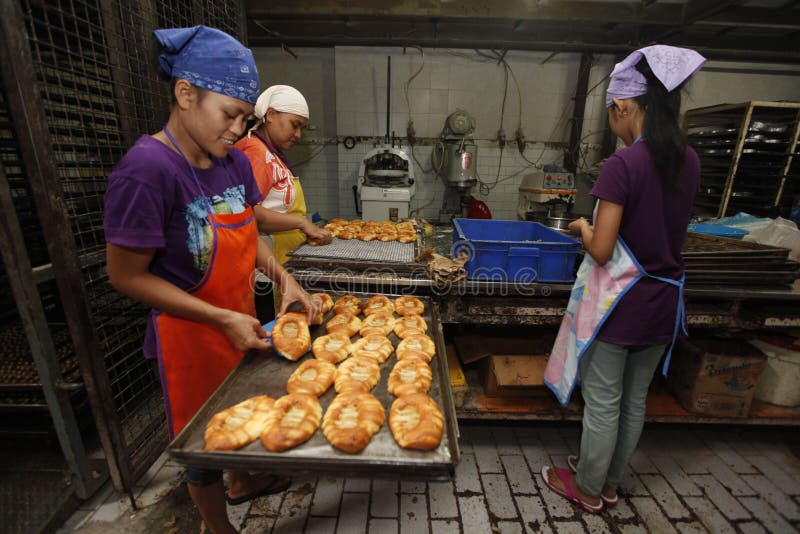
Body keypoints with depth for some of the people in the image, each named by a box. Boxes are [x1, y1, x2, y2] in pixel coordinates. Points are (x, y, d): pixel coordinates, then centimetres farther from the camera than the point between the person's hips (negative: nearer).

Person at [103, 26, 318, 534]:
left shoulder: (234, 161, -3)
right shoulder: (146, 168, -24)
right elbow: (126, 274, -20)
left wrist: (284, 278, -8)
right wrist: (223, 319, -24)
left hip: (241, 322, 7)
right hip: (190, 333, -6)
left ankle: (241, 482, 58)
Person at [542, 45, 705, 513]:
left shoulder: (623, 165, -20)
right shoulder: (690, 161, 3)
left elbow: (601, 250, -21)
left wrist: (584, 226, -2)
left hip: (620, 303, -7)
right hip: (663, 303, 8)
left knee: (603, 404, 10)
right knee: (635, 401, 20)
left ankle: (588, 489, 33)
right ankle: (610, 482, 42)